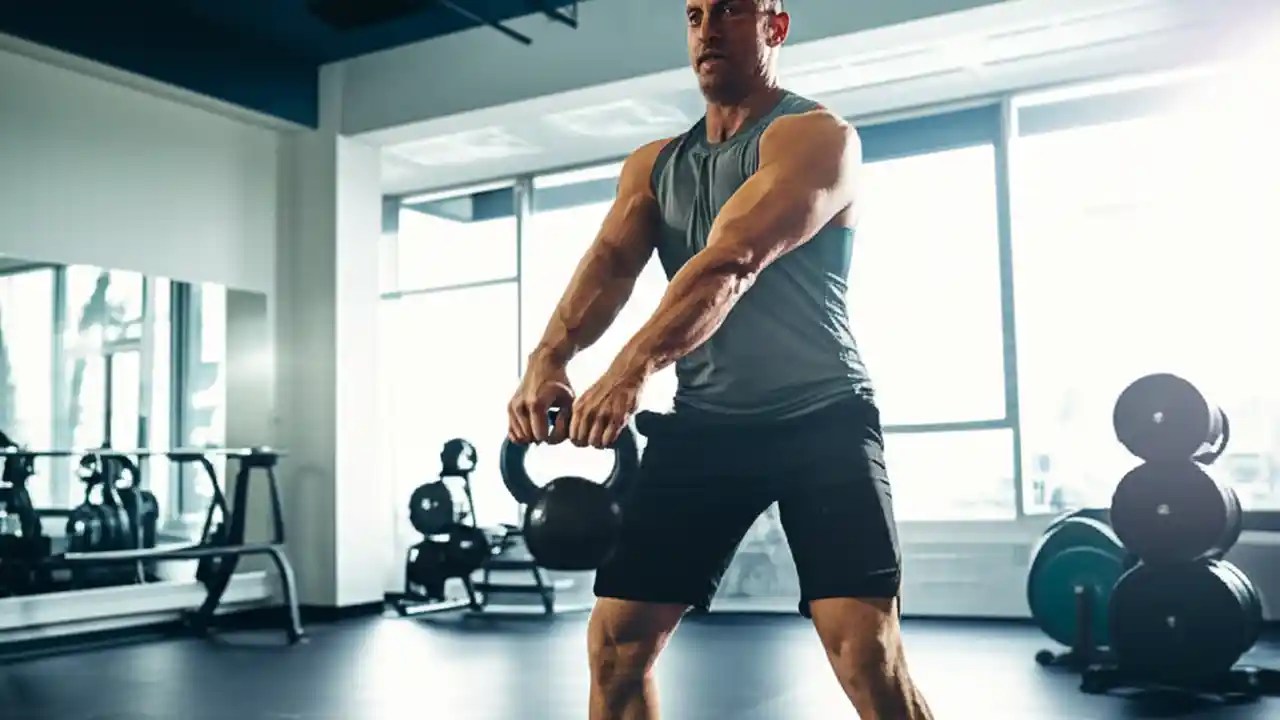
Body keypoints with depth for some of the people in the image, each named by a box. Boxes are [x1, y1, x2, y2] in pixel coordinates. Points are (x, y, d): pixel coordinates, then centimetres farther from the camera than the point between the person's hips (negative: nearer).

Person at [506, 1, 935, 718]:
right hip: (702, 423, 6)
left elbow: (734, 261, -24)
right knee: (617, 640, 4)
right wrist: (550, 357, -26)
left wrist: (633, 367, -37)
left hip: (818, 417, -5)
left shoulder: (816, 136, -7)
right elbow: (610, 262, -5)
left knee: (867, 649, -19)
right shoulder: (653, 164, 14)